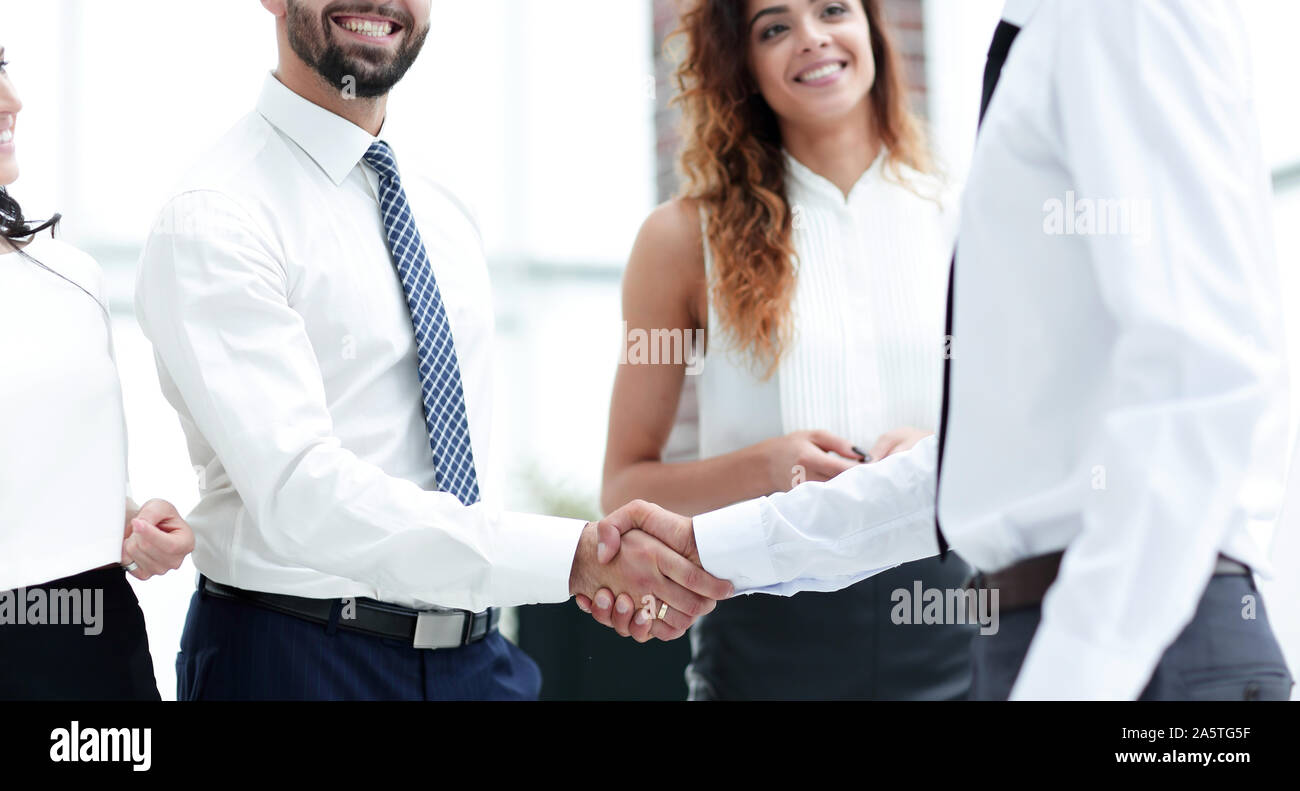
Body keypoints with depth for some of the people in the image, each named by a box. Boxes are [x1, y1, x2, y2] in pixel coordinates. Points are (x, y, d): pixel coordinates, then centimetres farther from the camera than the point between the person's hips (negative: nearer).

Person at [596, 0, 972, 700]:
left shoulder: (964, 228, 6)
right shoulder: (685, 238, 1)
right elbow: (625, 488, 2)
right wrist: (761, 469, -16)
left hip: (944, 637, 2)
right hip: (767, 638, -1)